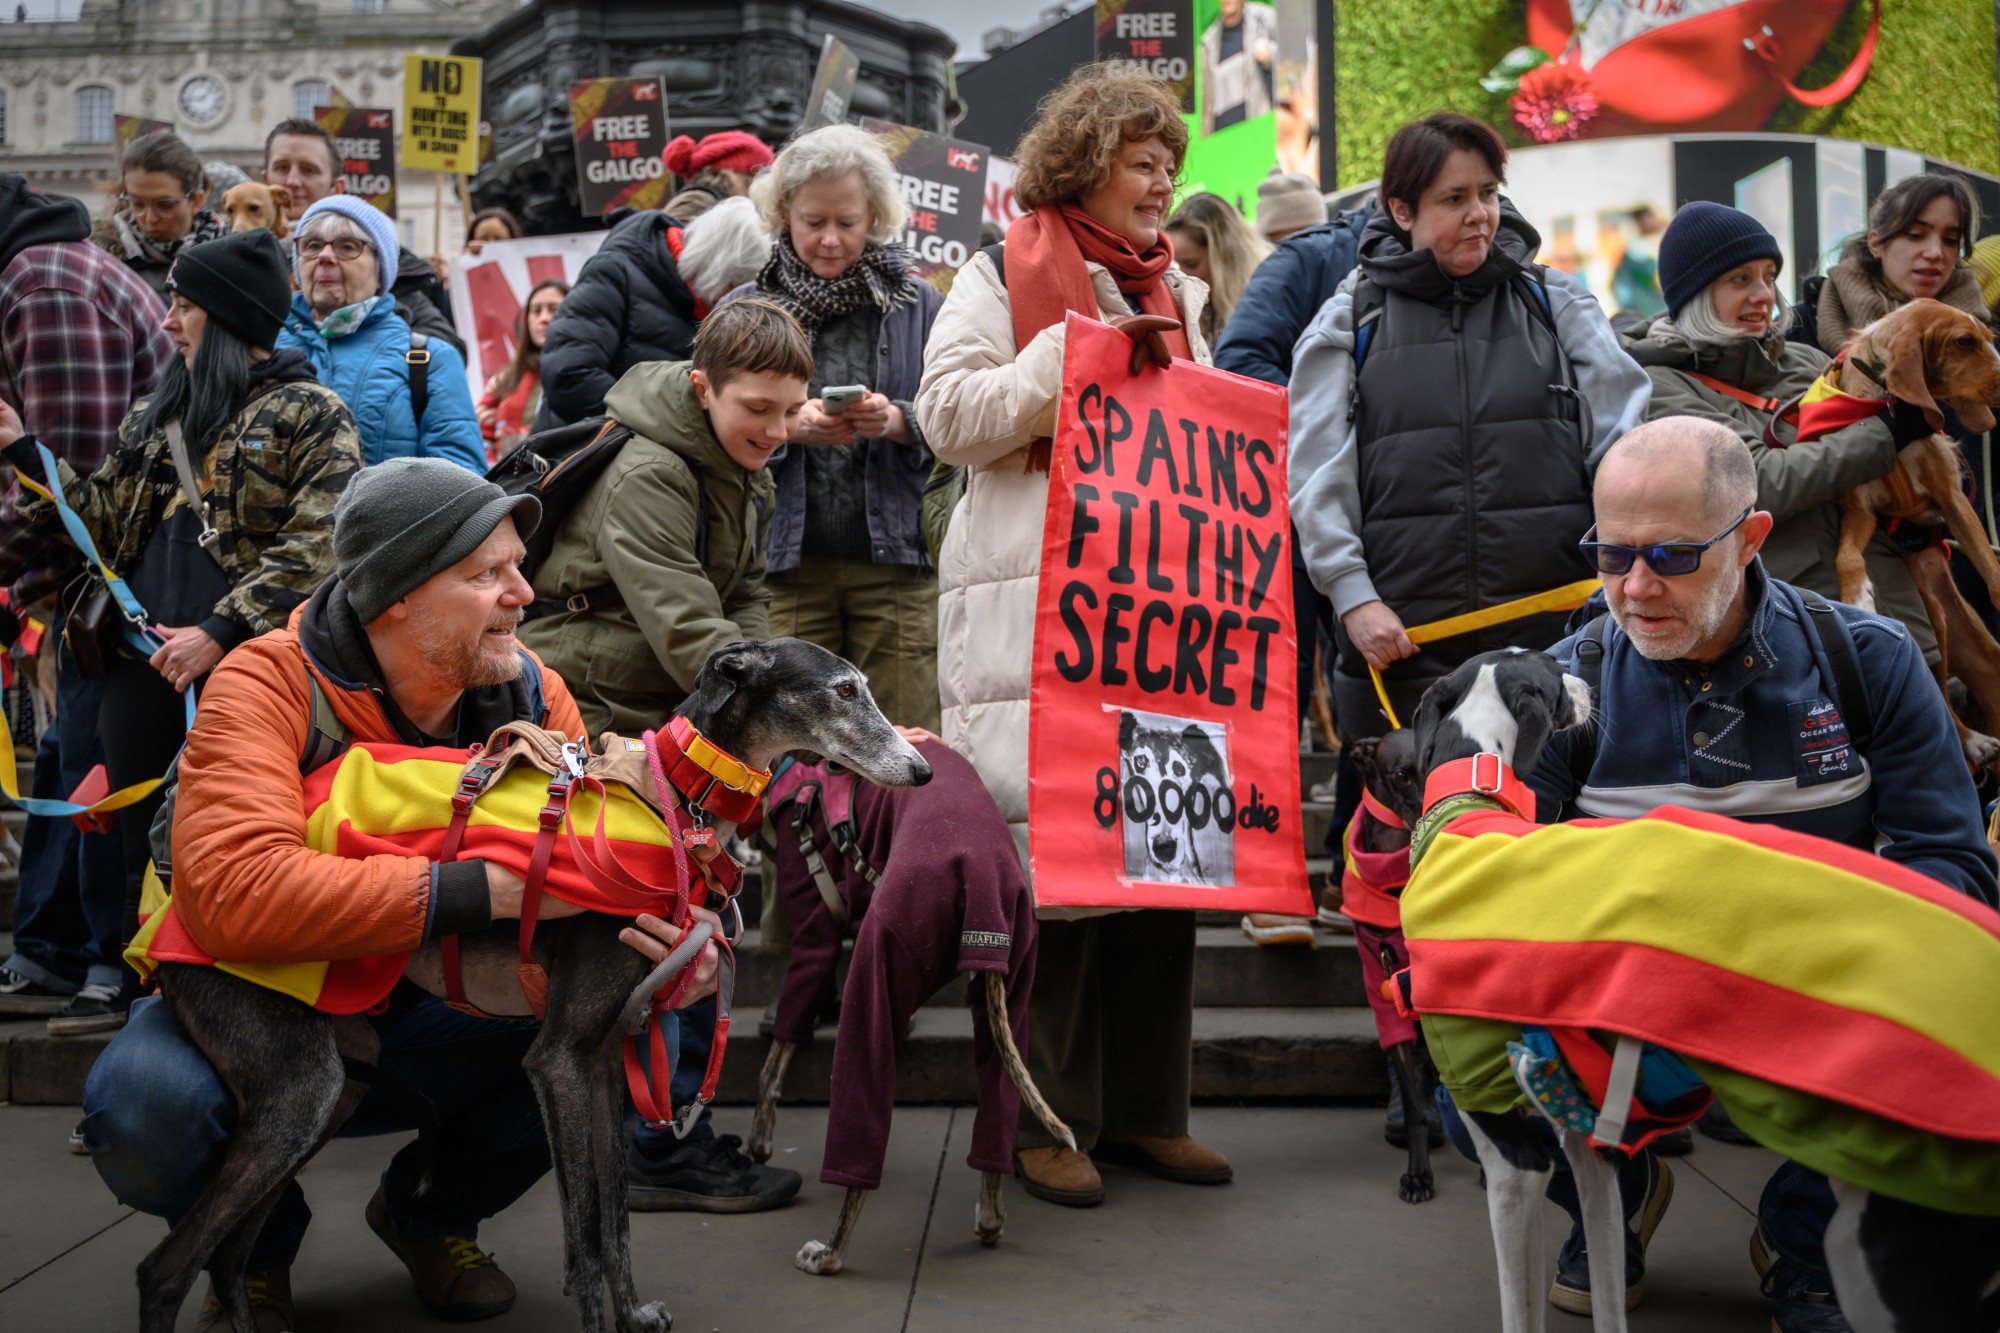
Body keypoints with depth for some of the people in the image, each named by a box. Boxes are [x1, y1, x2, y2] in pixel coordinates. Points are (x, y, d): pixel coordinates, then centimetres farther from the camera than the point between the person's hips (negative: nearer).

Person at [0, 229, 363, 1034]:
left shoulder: (309, 414, -3)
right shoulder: (157, 417, 19)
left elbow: (316, 547, -13)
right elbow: (107, 522, 19)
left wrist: (219, 632, -19)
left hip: (241, 666, -6)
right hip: (143, 658, 6)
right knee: (138, 823, 12)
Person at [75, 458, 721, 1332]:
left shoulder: (530, 694, -6)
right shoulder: (268, 685, -22)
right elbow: (235, 895, -39)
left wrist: (668, 948, -30)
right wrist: (488, 890, -42)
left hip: (424, 1022, 4)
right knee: (143, 1098, -35)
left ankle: (432, 1210, 9)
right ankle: (254, 1245, 3)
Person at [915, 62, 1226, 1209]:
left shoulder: (1173, 292, 21)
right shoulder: (1005, 276, 4)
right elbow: (951, 416, -6)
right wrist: (1071, 353, -11)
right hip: (1034, 612, -6)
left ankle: (1148, 1105, 17)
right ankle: (1047, 1118, 5)